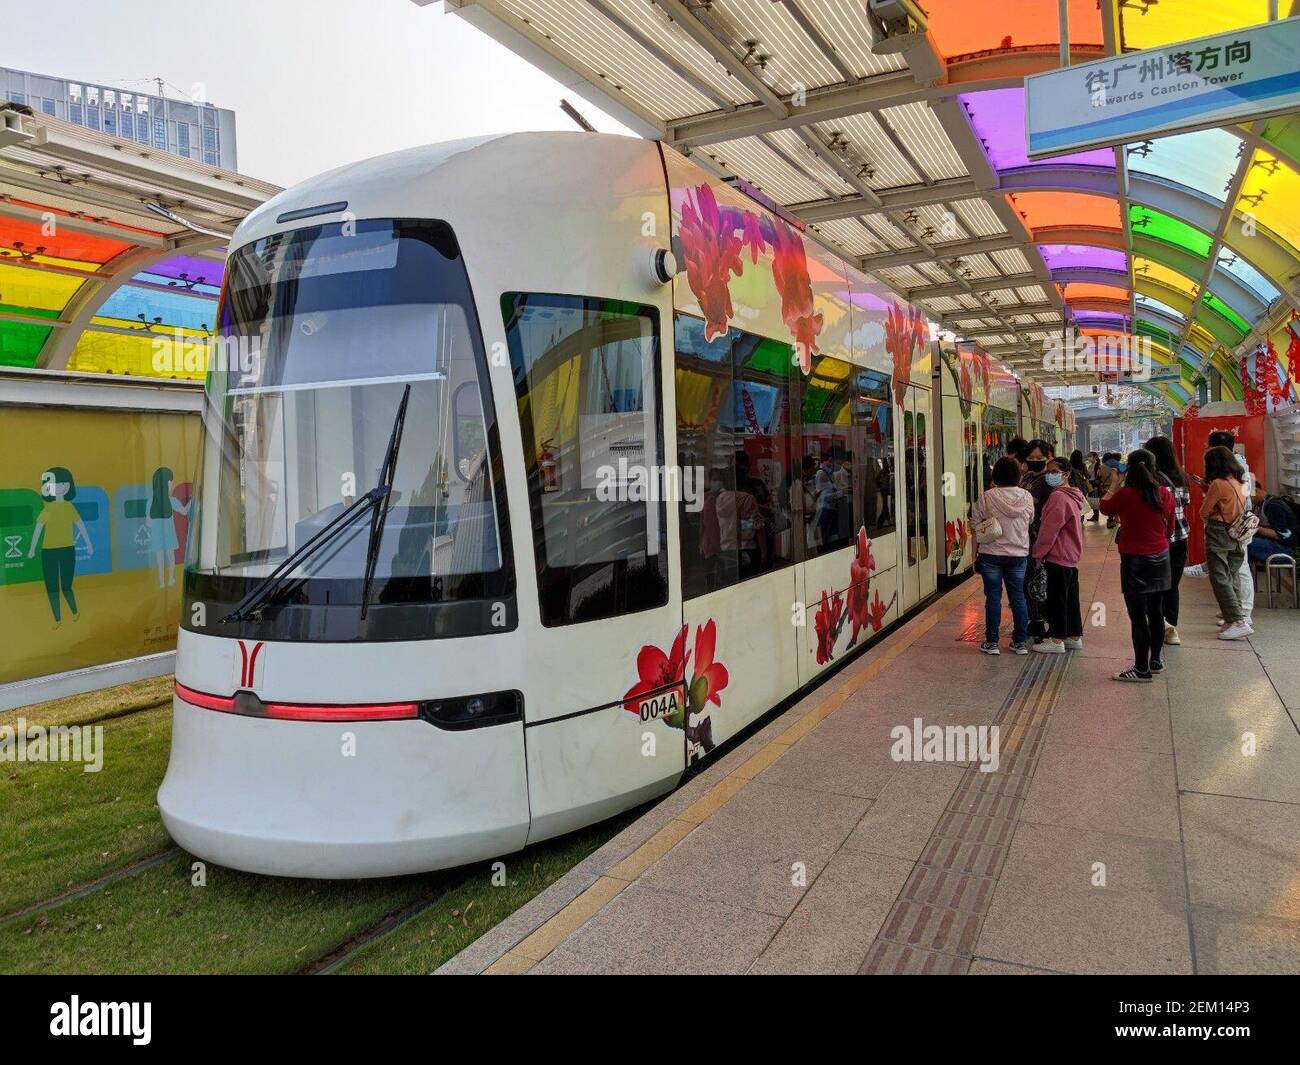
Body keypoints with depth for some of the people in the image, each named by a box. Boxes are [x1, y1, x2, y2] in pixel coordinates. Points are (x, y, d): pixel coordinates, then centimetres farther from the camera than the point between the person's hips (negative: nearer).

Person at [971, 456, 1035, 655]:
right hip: (1019, 554, 3)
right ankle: (1021, 642, 18)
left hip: (991, 554, -3)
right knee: (1018, 597, 11)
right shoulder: (1027, 497, -4)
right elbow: (1031, 520, 9)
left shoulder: (987, 498, -13)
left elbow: (975, 523, -5)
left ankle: (991, 642, 9)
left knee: (993, 598, 4)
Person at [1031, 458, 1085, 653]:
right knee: (1070, 597, 15)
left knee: (1056, 598, -2)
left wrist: (1038, 552, -11)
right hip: (1072, 555, 10)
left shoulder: (1058, 497, -19)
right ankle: (1074, 637, 22)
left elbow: (1049, 529, -19)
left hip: (1058, 556, -10)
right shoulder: (1072, 496, 13)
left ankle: (1057, 640, 3)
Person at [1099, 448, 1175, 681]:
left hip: (1134, 560, -6)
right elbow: (1169, 529, 8)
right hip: (1160, 558, 6)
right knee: (1156, 612, 17)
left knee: (1138, 616, -1)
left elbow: (1104, 507, 4)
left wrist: (1116, 484, 11)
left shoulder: (1125, 494, -16)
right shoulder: (1165, 494, -2)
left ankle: (1142, 668, 3)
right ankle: (1156, 660, 30)